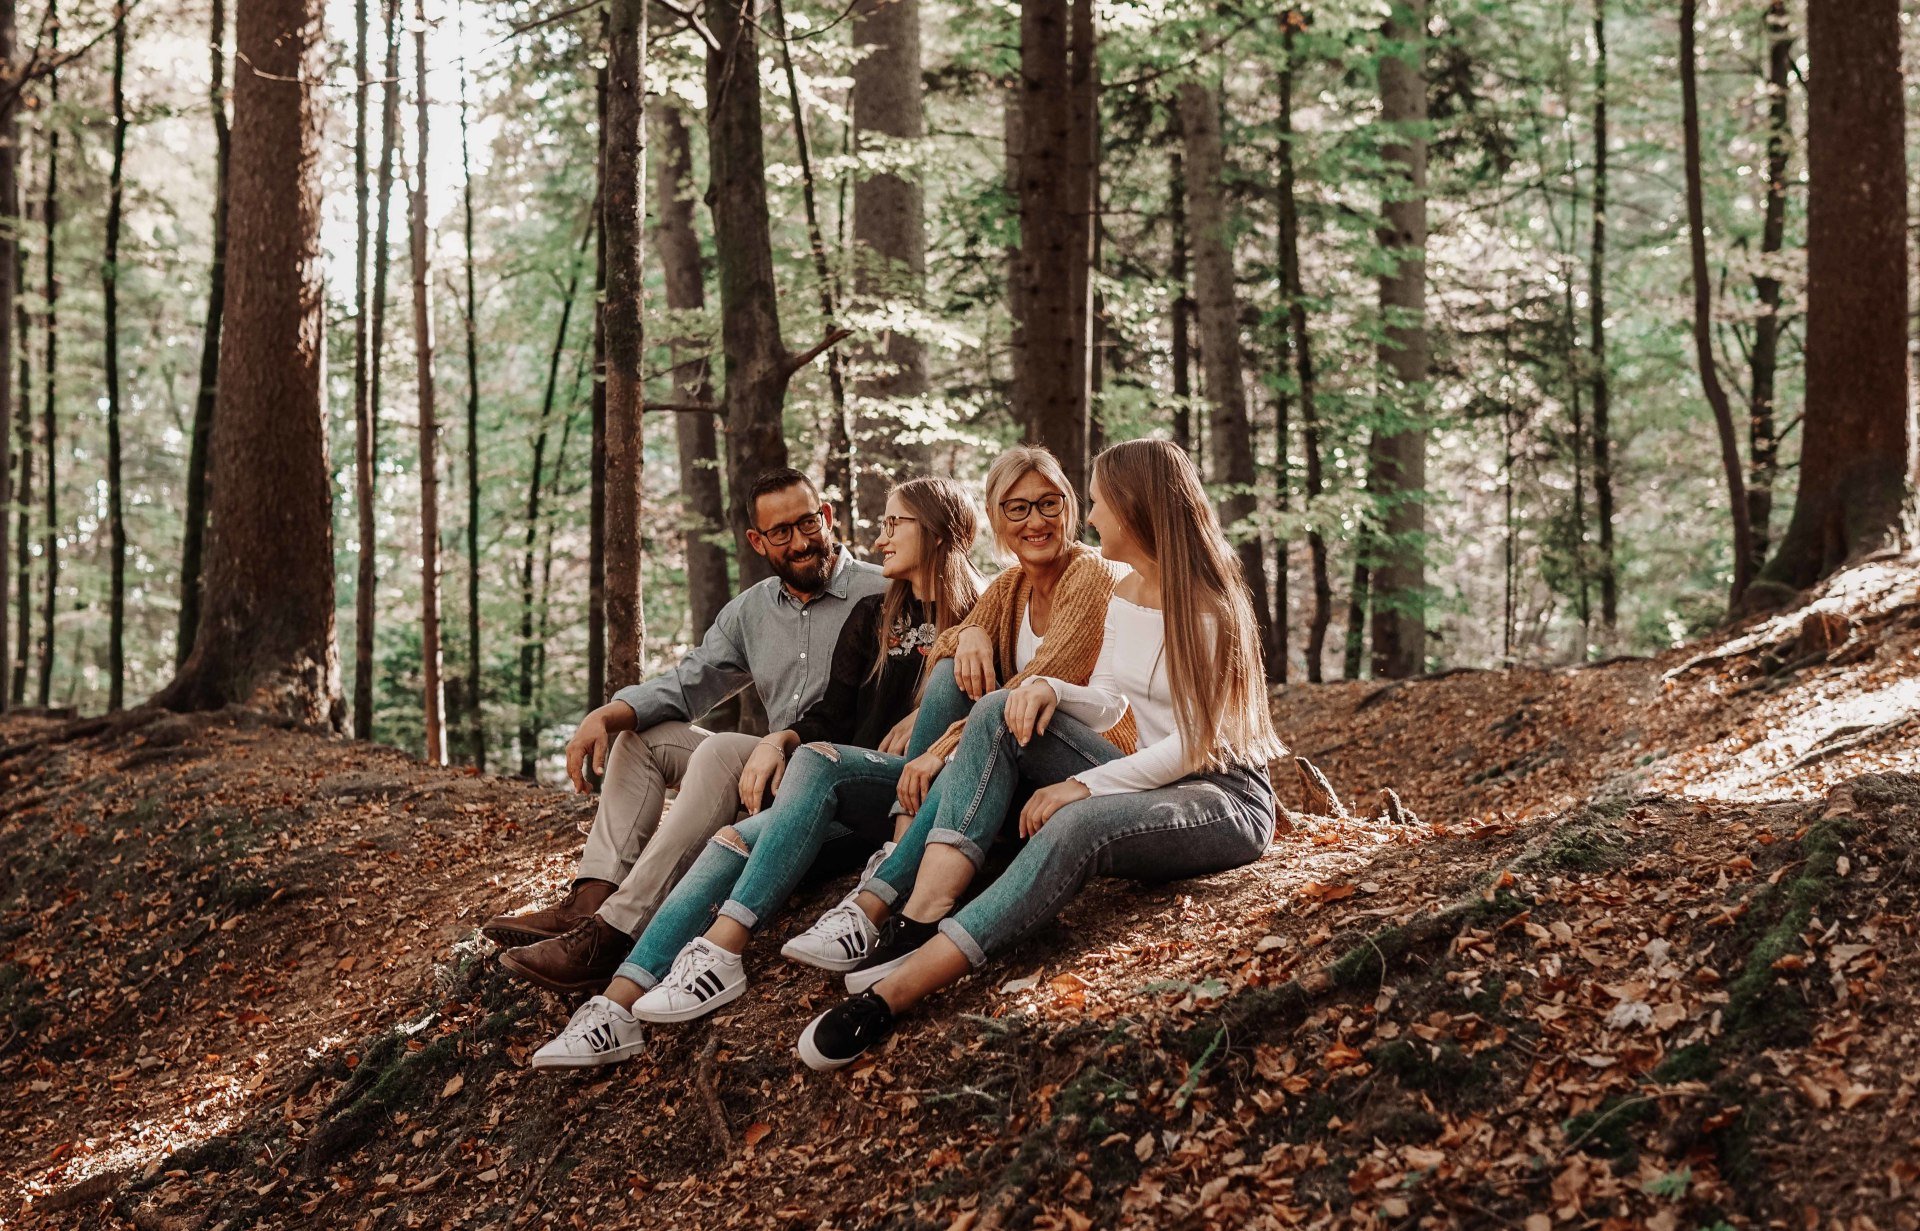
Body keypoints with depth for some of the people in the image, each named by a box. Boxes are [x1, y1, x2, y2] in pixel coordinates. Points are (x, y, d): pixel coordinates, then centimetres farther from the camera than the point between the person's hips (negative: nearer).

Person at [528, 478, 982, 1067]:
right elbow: (833, 715, 18)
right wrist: (781, 739, -1)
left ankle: (721, 951, -41)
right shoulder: (873, 617, 23)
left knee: (818, 760, -33)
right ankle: (618, 1005, -33)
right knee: (735, 840, -20)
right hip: (854, 808, 6)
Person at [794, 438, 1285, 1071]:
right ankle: (922, 921, -29)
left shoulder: (1209, 606, -14)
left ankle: (896, 991, -45)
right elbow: (1108, 703, 12)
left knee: (1076, 825, -38)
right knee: (1000, 713, -10)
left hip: (1227, 799, -8)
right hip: (1152, 780, 8)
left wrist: (1085, 785, -23)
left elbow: (1198, 742, -19)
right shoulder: (1125, 596, 11)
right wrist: (1051, 689, -10)